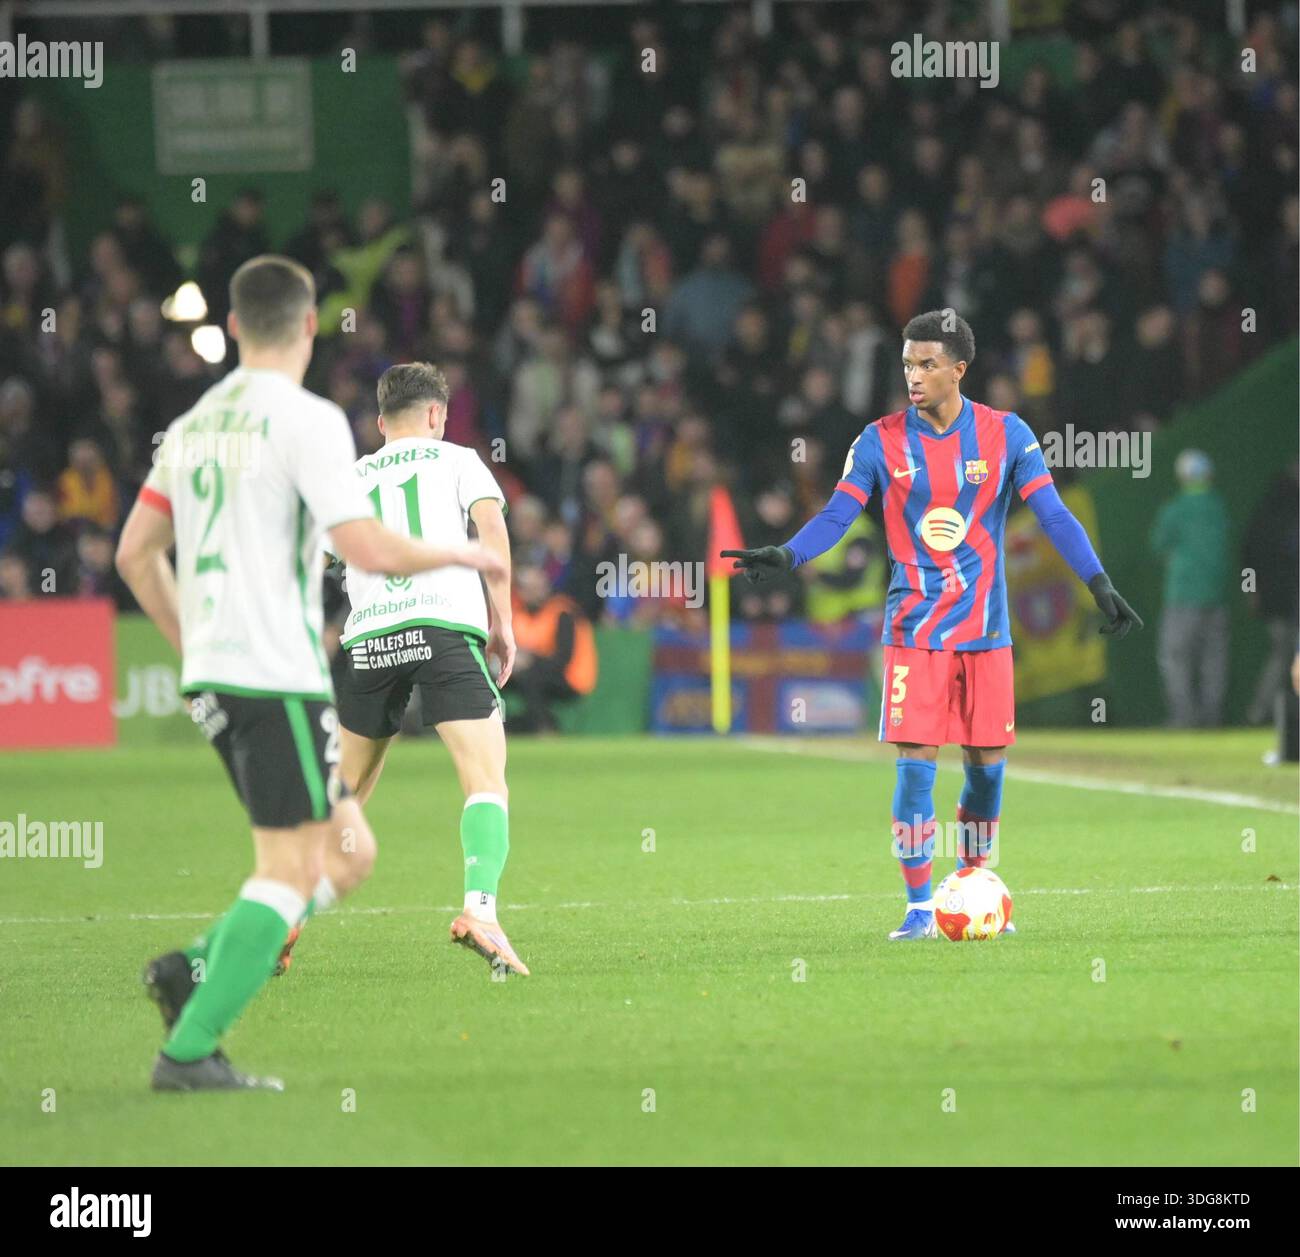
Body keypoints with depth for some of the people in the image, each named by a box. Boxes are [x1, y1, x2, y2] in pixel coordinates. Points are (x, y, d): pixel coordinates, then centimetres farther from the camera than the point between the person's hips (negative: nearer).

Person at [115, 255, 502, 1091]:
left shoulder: (195, 424, 14)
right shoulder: (306, 421, -11)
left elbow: (136, 552, 19)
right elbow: (369, 550, -18)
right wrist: (459, 554, -1)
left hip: (211, 674, 8)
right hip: (278, 673, -8)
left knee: (348, 851, 13)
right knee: (291, 870, -5)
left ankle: (194, 971, 2)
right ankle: (190, 1050, -11)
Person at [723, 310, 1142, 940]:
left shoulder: (1006, 435, -1)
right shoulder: (881, 441, -1)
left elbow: (1053, 515, -2)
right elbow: (836, 516, -4)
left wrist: (1100, 586, -11)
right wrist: (785, 555, -23)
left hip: (986, 628, 1)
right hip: (915, 629, -1)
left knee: (987, 763, 4)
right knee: (915, 763, -8)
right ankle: (919, 908, -2)